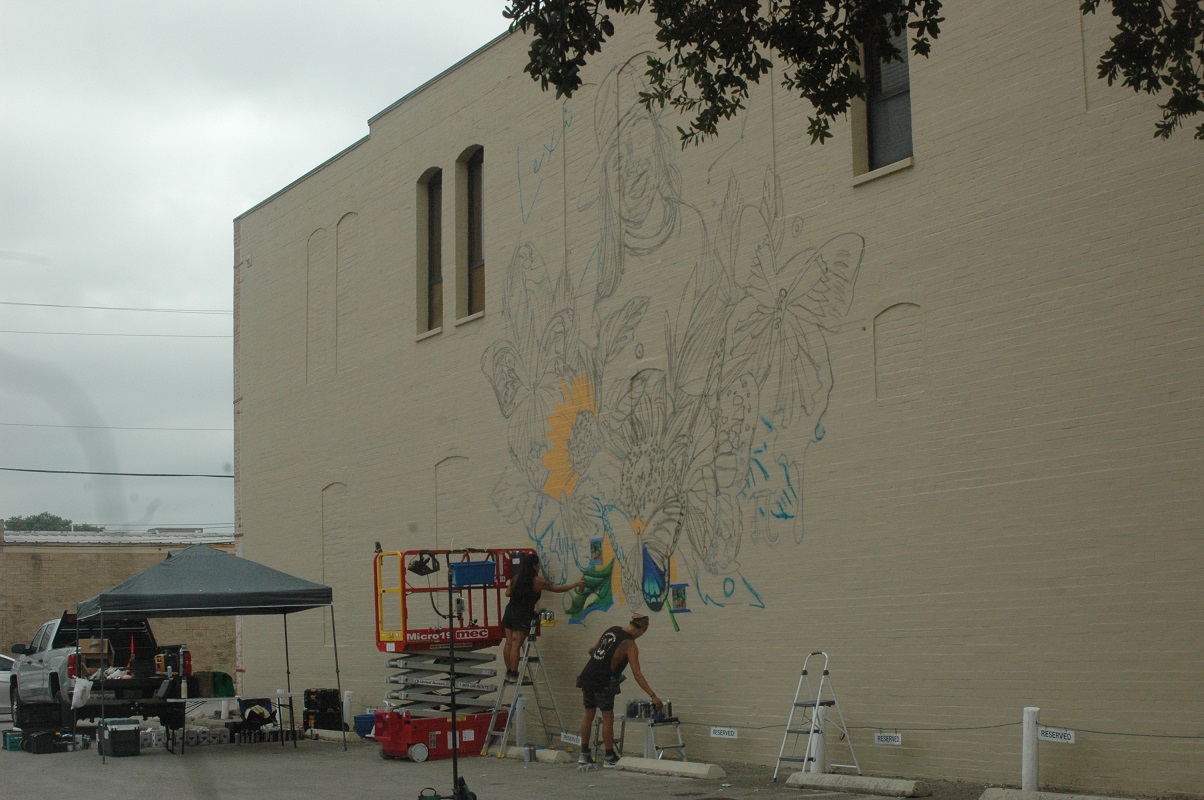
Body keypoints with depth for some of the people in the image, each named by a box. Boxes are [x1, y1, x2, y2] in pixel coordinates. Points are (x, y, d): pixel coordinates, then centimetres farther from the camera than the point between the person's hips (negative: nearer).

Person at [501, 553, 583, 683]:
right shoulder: (538, 581, -6)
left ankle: (509, 672, 12)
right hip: (522, 615, -6)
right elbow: (557, 589, 4)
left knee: (508, 643, 7)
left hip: (509, 612, 6)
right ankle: (513, 675, -6)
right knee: (516, 645, -7)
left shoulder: (516, 578, 8)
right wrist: (576, 585, 14)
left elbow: (508, 593, 11)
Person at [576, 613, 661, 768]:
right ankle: (609, 758, 7)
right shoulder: (630, 645, -10)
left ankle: (584, 754, 21)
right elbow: (637, 674, -16)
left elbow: (592, 650, 18)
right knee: (608, 718, 3)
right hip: (603, 683, -7)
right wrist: (653, 696, -17)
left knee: (589, 714, 17)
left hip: (586, 678, 7)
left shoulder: (611, 630, 11)